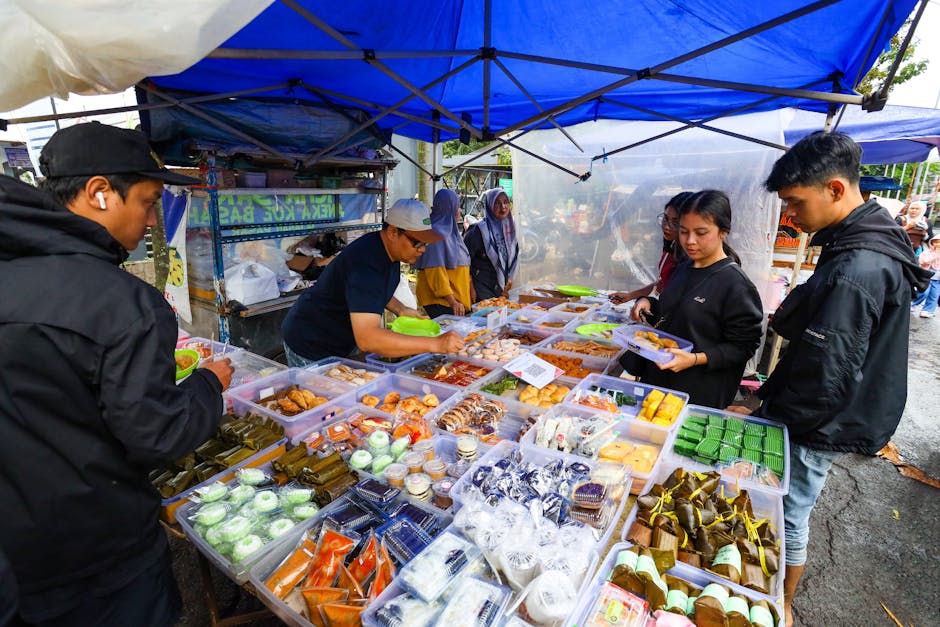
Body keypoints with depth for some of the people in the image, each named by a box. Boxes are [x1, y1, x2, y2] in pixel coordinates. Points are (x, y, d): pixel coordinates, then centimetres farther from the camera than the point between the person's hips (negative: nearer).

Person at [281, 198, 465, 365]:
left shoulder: (387, 249, -4)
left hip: (343, 347, 9)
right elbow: (367, 338, -44)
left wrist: (399, 309, -2)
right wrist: (435, 344, -43)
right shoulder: (365, 262, -34)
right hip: (311, 352, -8)